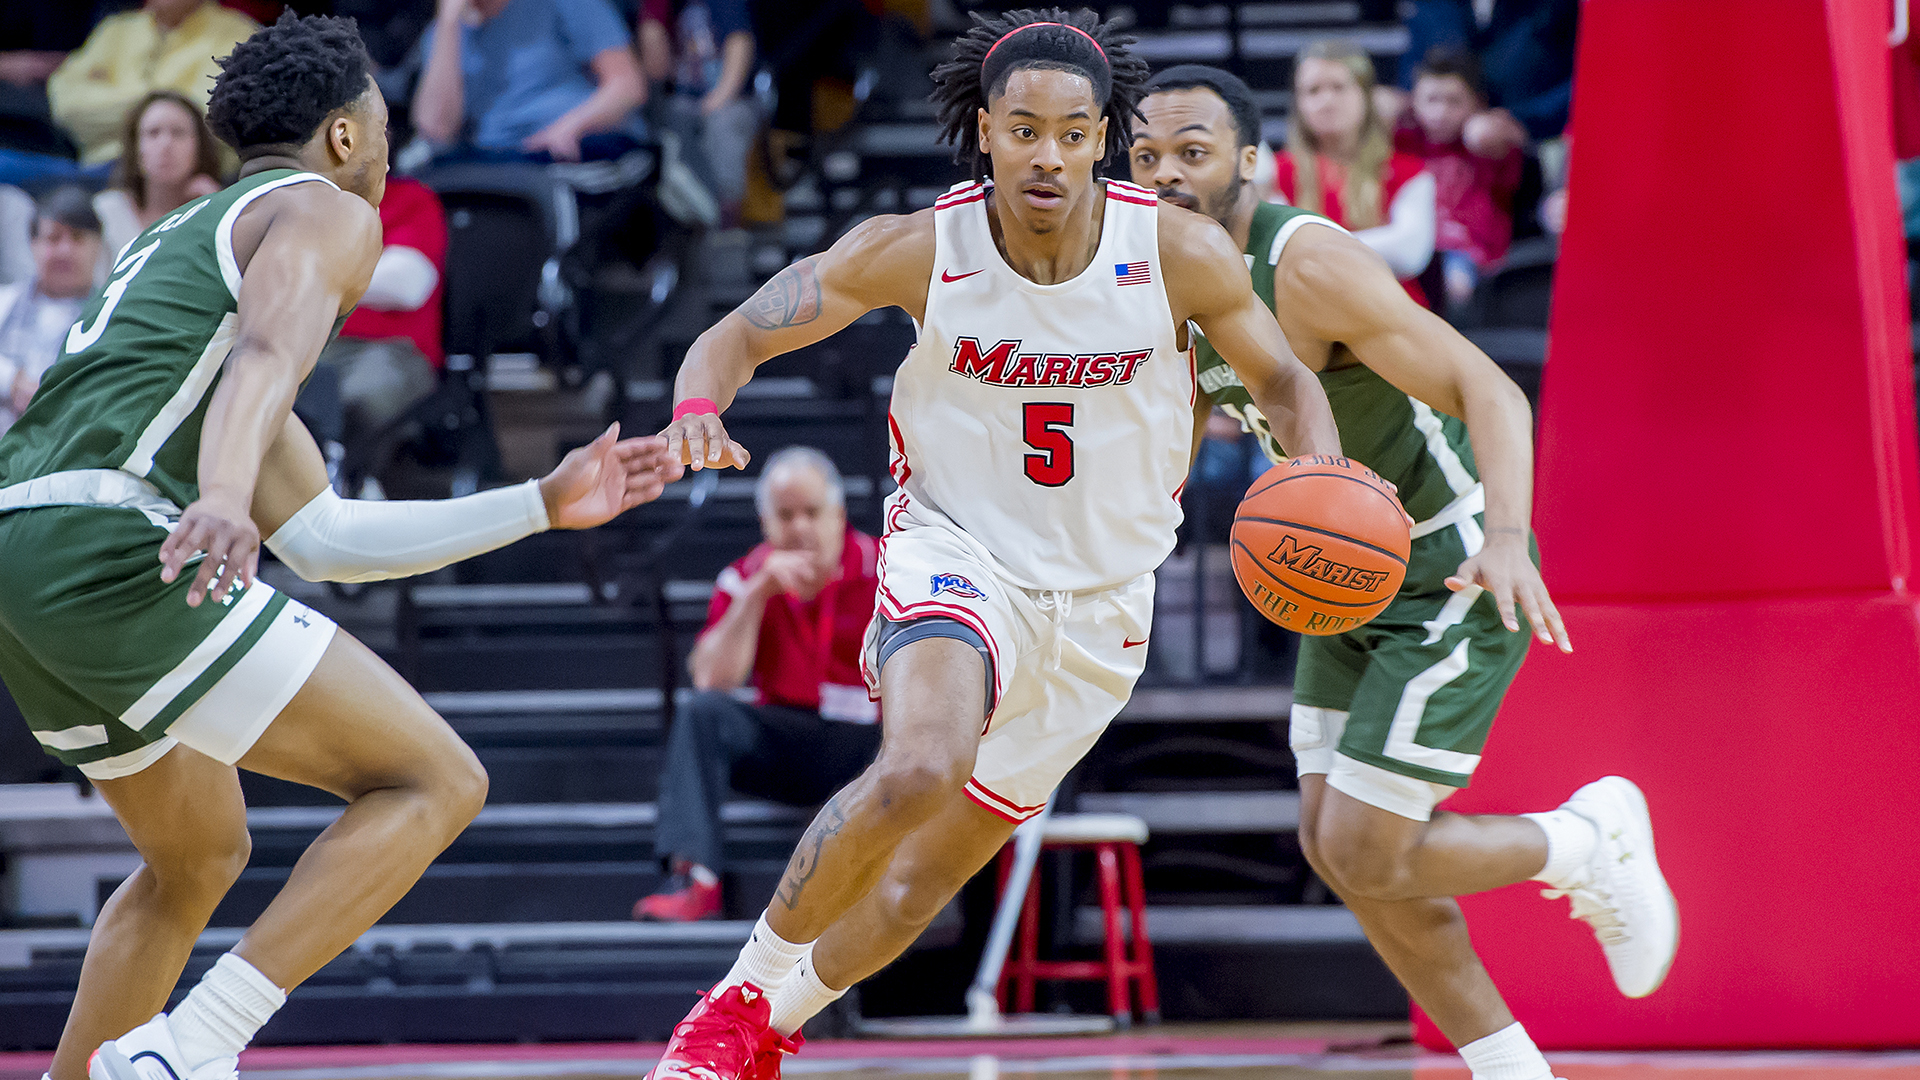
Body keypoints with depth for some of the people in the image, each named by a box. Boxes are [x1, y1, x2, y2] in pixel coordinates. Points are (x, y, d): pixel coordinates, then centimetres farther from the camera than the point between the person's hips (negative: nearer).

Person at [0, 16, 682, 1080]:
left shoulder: (186, 240, 35)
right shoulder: (328, 212, 8)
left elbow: (321, 538, 34)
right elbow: (267, 357, -17)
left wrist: (543, 505, 38)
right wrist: (225, 496, -36)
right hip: (115, 543, -10)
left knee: (198, 856, 28)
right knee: (434, 784, -8)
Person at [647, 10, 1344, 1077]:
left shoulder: (1181, 254, -15)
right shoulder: (918, 250, -16)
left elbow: (1288, 384, 0)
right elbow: (738, 334, -8)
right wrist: (698, 407, -32)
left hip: (1100, 601, 3)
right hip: (958, 556, -3)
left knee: (928, 869, 9)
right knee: (921, 768, -33)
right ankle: (743, 994, -12)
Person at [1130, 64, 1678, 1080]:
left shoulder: (1310, 264, -26)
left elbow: (1491, 391, -29)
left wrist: (1507, 539, -44)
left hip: (1456, 580, -9)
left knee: (1367, 856, -12)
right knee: (1333, 845, 5)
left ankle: (1592, 840, 14)